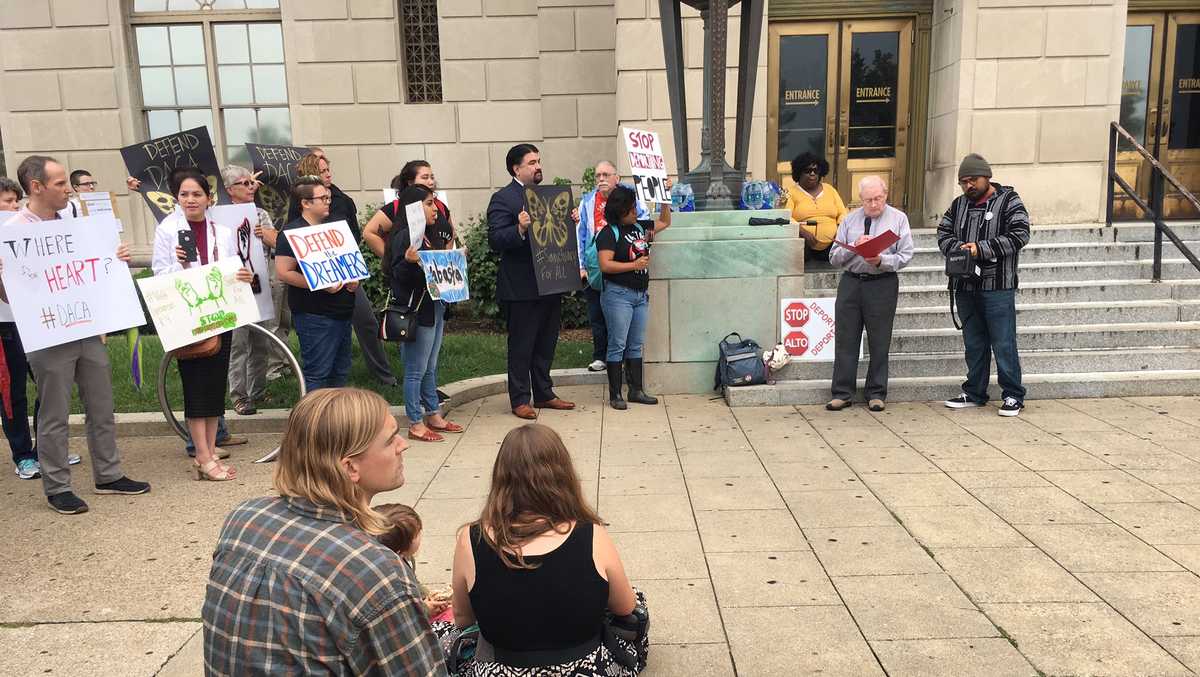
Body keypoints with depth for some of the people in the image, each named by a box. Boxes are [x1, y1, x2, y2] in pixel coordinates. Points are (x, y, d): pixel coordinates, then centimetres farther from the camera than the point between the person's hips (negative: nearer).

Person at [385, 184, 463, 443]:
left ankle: (434, 416, 27)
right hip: (417, 311, -9)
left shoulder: (433, 234, 12)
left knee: (430, 368, 17)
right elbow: (399, 275, -18)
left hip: (435, 307, 9)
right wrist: (409, 261, -34)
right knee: (416, 370, 0)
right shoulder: (405, 235, -14)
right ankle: (416, 424, 9)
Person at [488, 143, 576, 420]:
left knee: (546, 343, 15)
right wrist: (520, 229, -33)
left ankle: (544, 394, 27)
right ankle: (519, 400, 11)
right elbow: (495, 241, -17)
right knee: (521, 345, 2)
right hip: (521, 288, -8)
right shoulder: (502, 199, -9)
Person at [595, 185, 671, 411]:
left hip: (641, 294, 7)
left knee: (636, 345, 11)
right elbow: (605, 265, -17)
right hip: (618, 293, -7)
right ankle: (615, 394, 4)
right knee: (617, 345, -2)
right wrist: (633, 265, -16)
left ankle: (636, 390, 18)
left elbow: (665, 221, 27)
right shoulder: (608, 233, -9)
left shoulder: (639, 227, 12)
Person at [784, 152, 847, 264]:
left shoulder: (829, 189, 21)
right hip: (805, 247, -5)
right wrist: (803, 231, -26)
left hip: (831, 246, 5)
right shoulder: (791, 192, 6)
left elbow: (842, 214, 18)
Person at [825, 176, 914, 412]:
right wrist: (854, 247, -11)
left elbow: (905, 255, -3)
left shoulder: (898, 218, 5)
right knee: (845, 339, 2)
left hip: (882, 284, -2)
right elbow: (834, 257, 6)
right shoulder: (849, 220, 11)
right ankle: (842, 393, 10)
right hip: (850, 282, 2)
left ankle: (876, 394, 15)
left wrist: (881, 261, -20)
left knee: (879, 342, 4)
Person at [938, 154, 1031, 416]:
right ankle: (974, 393, 23)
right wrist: (959, 248, -9)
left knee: (1003, 344, -2)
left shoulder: (1009, 202, -2)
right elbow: (943, 234, 12)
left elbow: (1019, 236, -12)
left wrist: (981, 248, -19)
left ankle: (1013, 396, 8)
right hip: (965, 287, 5)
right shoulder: (958, 205, 14)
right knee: (973, 343, 13)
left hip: (998, 288, -5)